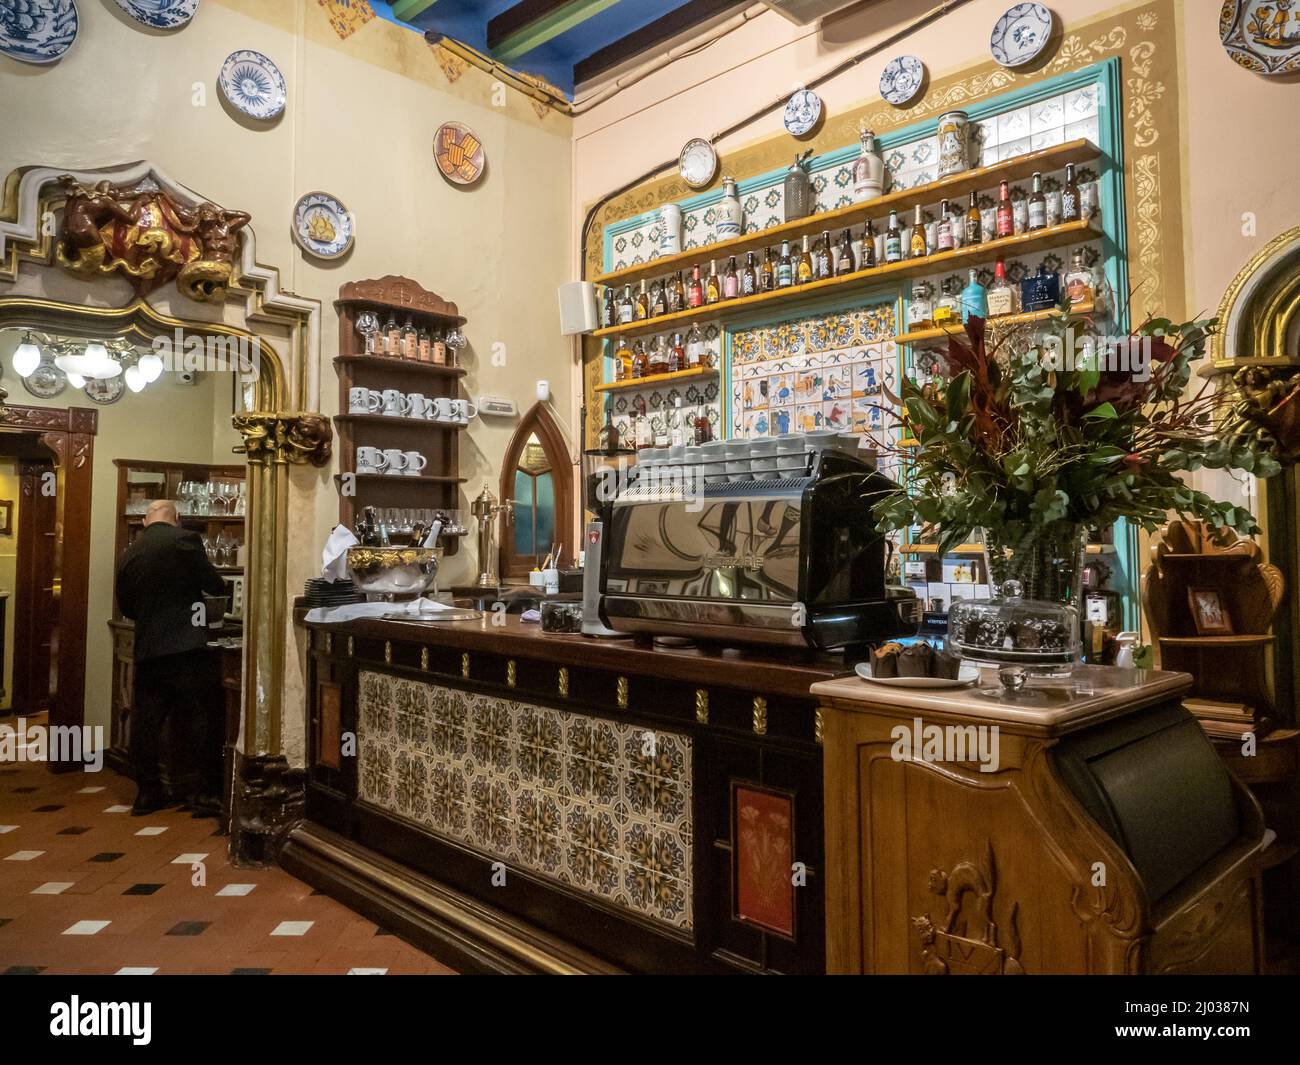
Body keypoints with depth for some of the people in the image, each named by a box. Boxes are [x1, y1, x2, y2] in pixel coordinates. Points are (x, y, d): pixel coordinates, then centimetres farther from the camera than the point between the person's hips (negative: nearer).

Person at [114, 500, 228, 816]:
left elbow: (125, 606, 20)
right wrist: (220, 585, 19)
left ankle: (147, 792, 18)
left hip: (146, 649, 6)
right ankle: (201, 791, 0)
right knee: (199, 719, 0)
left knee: (146, 721, 10)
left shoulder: (128, 554, 11)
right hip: (186, 646, -6)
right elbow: (213, 584, -4)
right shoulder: (184, 539, -6)